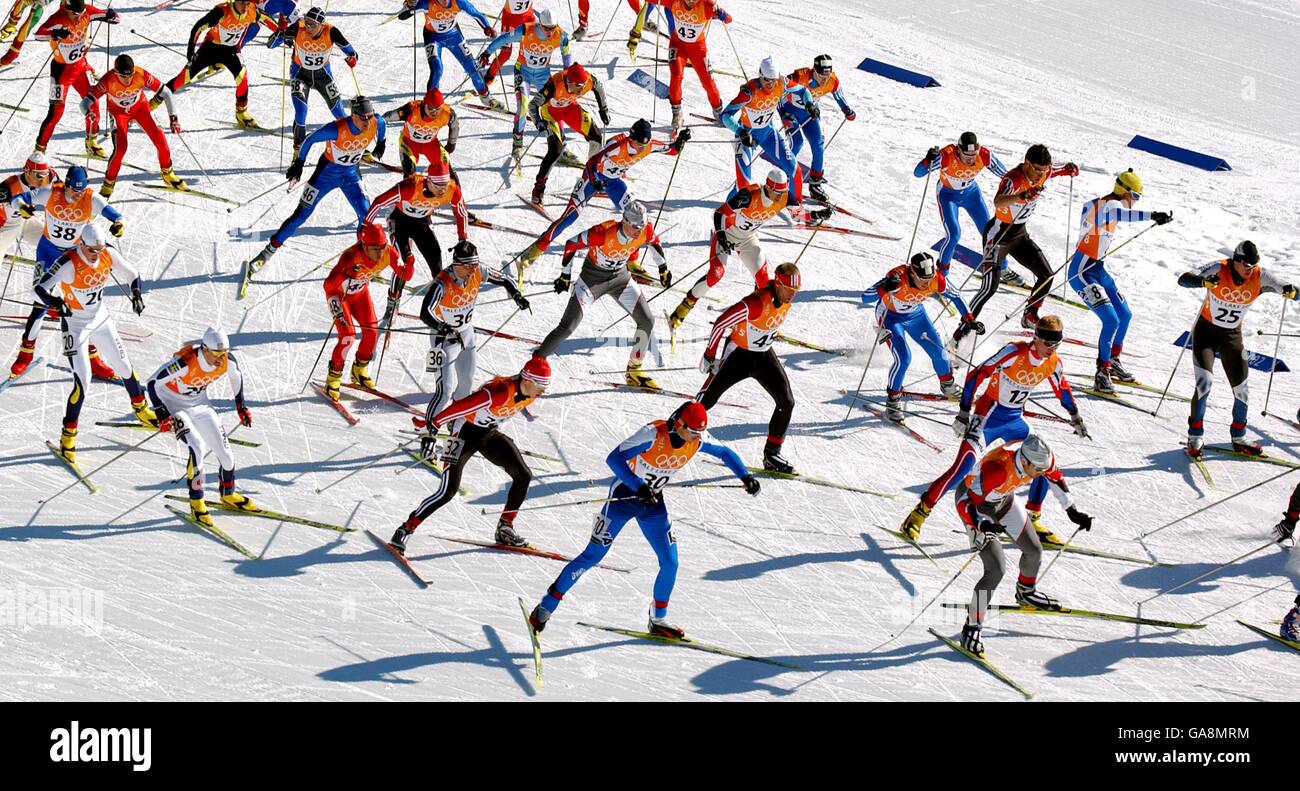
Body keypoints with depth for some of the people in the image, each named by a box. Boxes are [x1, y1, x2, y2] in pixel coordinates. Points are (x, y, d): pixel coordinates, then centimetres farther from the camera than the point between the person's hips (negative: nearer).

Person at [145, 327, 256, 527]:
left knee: (225, 454, 1)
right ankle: (196, 502, -13)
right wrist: (162, 415, -31)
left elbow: (236, 376, 6)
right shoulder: (185, 362, -37)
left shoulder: (228, 361, -20)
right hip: (174, 405, -5)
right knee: (198, 446, -27)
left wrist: (241, 406, 10)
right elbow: (153, 382, -27)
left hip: (200, 404, 5)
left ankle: (228, 495, 30)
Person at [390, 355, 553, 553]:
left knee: (523, 476, -1)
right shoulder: (500, 392, -35)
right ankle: (405, 530, -6)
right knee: (448, 491, -16)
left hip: (489, 434, 8)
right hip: (465, 431, -8)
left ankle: (505, 529, 14)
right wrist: (431, 430, -33)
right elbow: (459, 406, -34)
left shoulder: (530, 393, -9)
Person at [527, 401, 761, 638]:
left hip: (653, 503, 6)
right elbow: (614, 458, -34)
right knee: (592, 556, -5)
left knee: (670, 563, 0)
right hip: (624, 495, -5)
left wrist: (745, 477, -4)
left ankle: (658, 620, 19)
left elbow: (725, 453, 8)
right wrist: (639, 487, -44)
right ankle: (547, 605, 6)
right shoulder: (653, 434, -29)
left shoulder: (698, 440, -11)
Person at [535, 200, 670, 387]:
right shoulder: (603, 233, -35)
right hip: (592, 277, -5)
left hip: (620, 277, 5)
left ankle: (634, 372, 16)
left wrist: (663, 267, 14)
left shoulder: (645, 231, -20)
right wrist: (565, 276, -14)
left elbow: (655, 241, 6)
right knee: (567, 327, -11)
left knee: (647, 321, -1)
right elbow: (571, 244, -22)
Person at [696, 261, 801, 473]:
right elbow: (721, 323, -25)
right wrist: (710, 355, -19)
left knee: (787, 402, -4)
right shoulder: (756, 303, -31)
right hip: (737, 354, -6)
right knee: (706, 400, -1)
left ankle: (772, 454, 5)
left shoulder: (786, 301, -7)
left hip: (764, 356, 6)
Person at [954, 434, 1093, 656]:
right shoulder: (996, 470, -44)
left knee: (1034, 550, 14)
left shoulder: (1041, 459, -25)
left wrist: (1072, 511, 1)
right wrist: (982, 525, -58)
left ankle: (1025, 593, 48)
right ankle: (971, 628, -3)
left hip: (1004, 498, 7)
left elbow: (1055, 478, 0)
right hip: (973, 502, -7)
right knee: (996, 569, -16)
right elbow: (965, 504, -40)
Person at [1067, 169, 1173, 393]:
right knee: (1111, 320, -18)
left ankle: (1113, 361, 35)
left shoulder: (1111, 205, 6)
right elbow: (1118, 213, -47)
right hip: (1082, 273, -10)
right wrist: (1152, 215, -57)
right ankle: (1102, 373, -11)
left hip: (1099, 271, 10)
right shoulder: (1100, 207, -24)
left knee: (1125, 315, 16)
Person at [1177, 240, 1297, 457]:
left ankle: (1238, 437, 26)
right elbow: (1184, 279, -32)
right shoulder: (1219, 270, -23)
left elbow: (1288, 290, -15)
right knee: (1205, 381, -19)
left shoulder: (1260, 277, -15)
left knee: (1241, 389, 5)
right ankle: (1195, 435, -4)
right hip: (1206, 332, -3)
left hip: (1232, 336, 4)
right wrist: (1203, 282, -53)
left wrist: (1290, 291, -41)